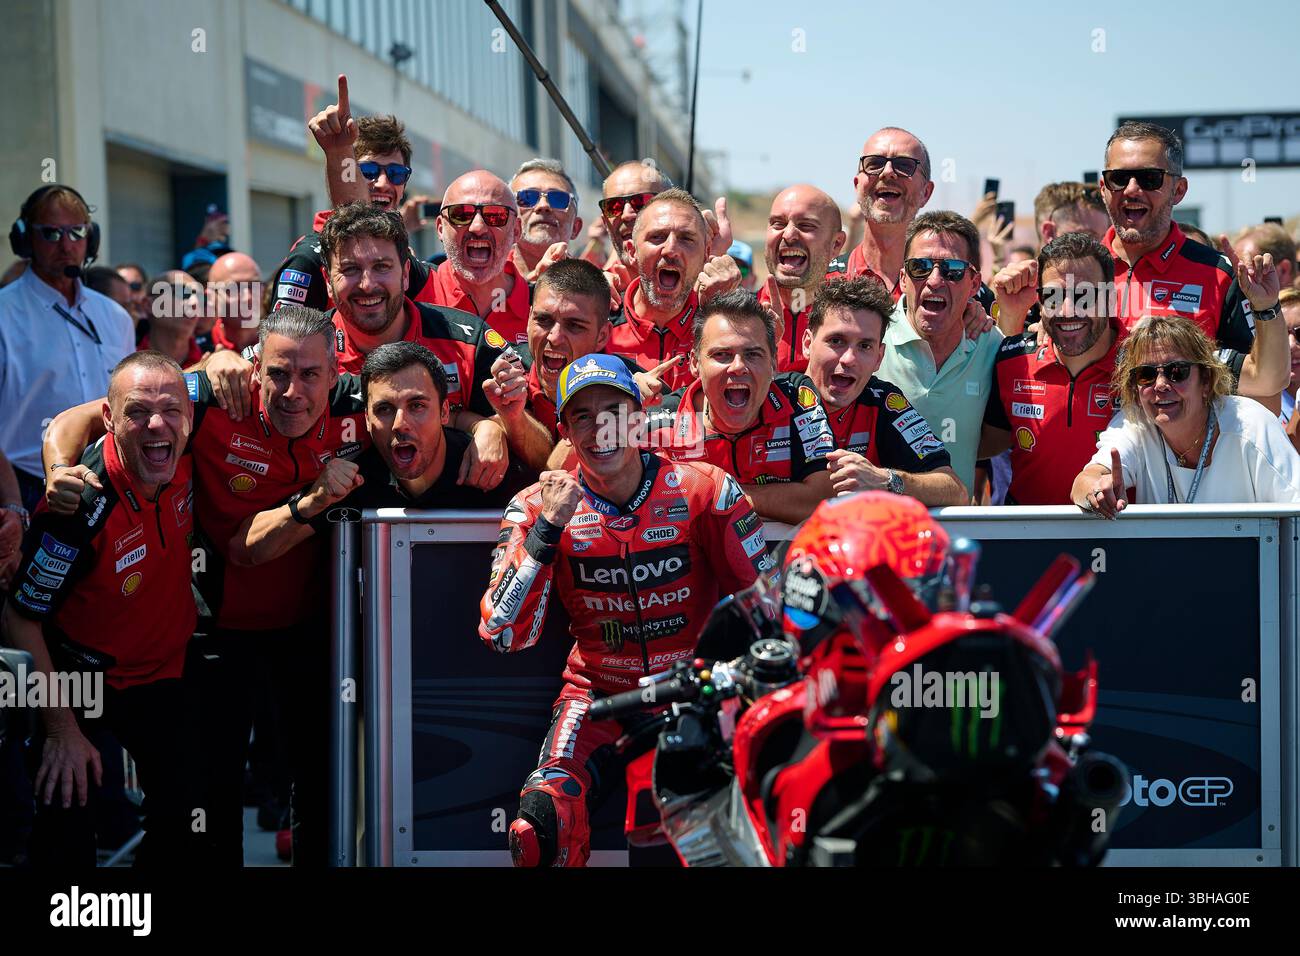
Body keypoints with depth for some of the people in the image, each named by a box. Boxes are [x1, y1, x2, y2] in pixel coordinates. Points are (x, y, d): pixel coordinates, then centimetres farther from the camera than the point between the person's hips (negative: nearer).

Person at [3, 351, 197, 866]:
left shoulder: (182, 455, -16)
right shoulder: (82, 507, -33)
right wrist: (62, 727, -20)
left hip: (163, 671, 5)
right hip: (83, 681, -5)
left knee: (180, 807, 9)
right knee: (67, 826, -2)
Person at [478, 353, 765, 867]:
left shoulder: (704, 490, -9)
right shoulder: (538, 507, -6)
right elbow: (503, 635, -15)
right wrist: (547, 528, -22)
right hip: (598, 692, 0)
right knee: (543, 823, -24)